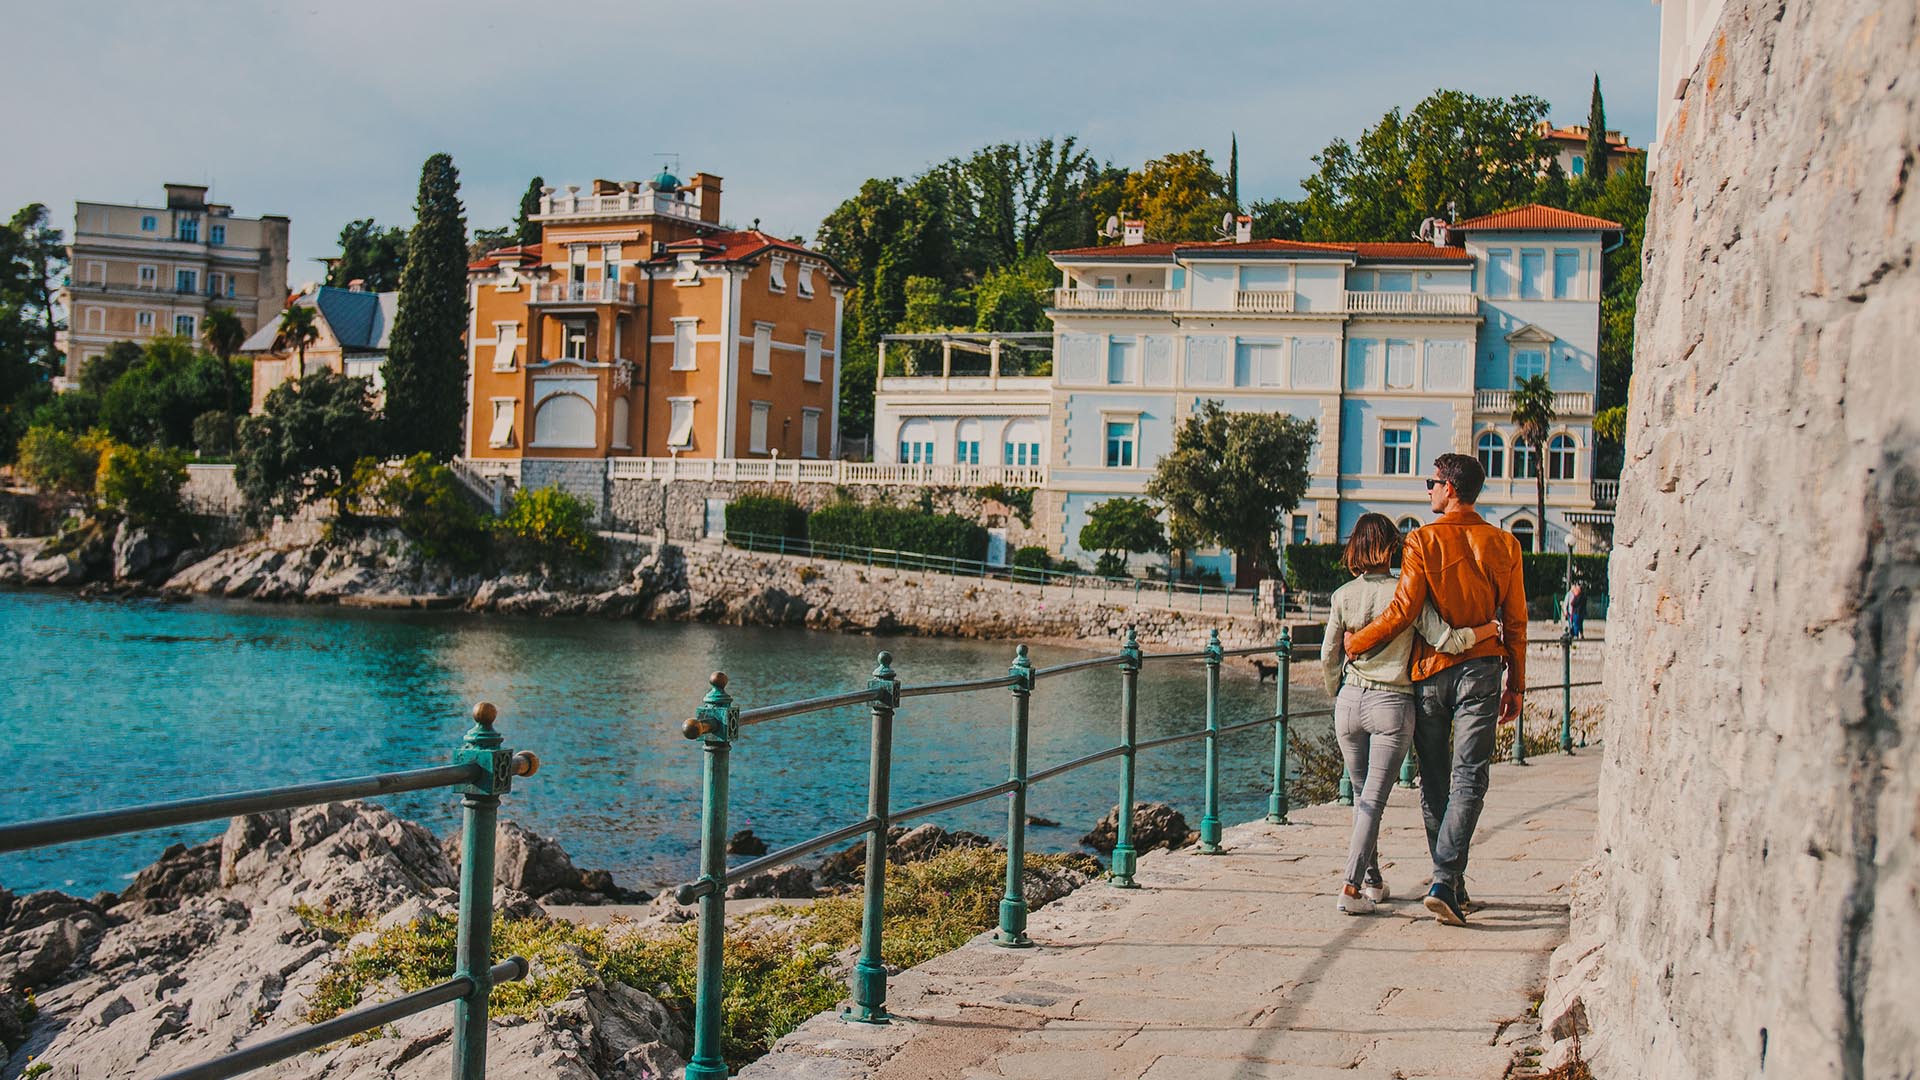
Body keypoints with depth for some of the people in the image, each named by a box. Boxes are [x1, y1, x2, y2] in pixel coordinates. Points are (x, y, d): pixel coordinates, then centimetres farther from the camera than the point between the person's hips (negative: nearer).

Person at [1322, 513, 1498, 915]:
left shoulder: (1344, 595, 0)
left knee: (1363, 794, 18)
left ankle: (1373, 881, 26)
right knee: (1374, 799, -1)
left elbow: (1328, 658, 4)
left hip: (1349, 702, 3)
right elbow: (1444, 640, -14)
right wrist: (1487, 630, 1)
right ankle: (1352, 887, -11)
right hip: (1392, 705, -3)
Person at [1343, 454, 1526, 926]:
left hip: (1429, 670, -1)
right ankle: (1445, 881, -18)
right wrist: (1516, 686, 14)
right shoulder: (1503, 545, 3)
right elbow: (1515, 622, 6)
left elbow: (1402, 612, -11)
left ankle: (1452, 885, 14)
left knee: (1434, 781, 10)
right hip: (1479, 670, 1)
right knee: (1468, 779, -4)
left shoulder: (1423, 541, -5)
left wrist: (1355, 642, 4)